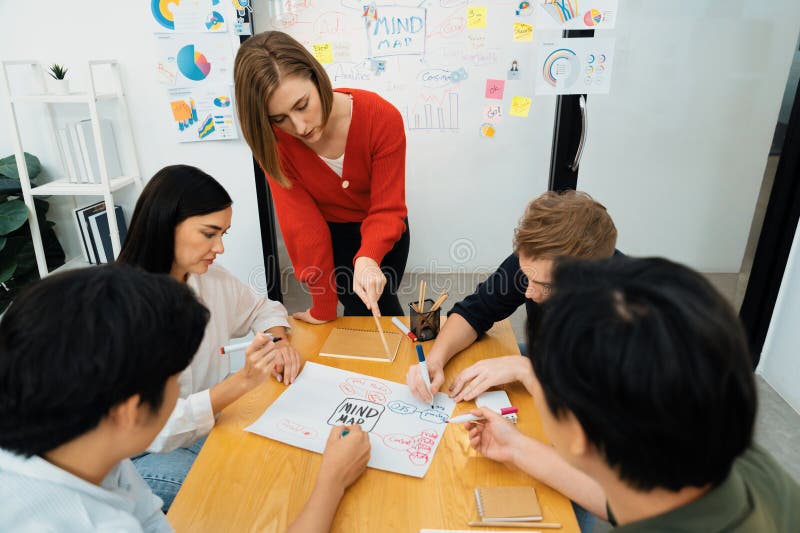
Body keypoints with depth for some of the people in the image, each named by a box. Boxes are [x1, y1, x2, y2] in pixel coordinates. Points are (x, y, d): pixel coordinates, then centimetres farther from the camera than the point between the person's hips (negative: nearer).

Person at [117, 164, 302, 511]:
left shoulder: (210, 278, -5)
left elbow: (262, 309, 14)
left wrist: (278, 340, -8)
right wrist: (243, 381, -36)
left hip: (215, 427, 6)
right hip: (145, 455, -5)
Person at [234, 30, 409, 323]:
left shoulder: (382, 118, -27)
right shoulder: (274, 141, -24)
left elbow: (387, 209, -25)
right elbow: (302, 225, -25)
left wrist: (367, 259, -45)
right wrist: (323, 308, -22)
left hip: (384, 233, 1)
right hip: (332, 237, 0)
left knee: (381, 307, 10)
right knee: (364, 311, -8)